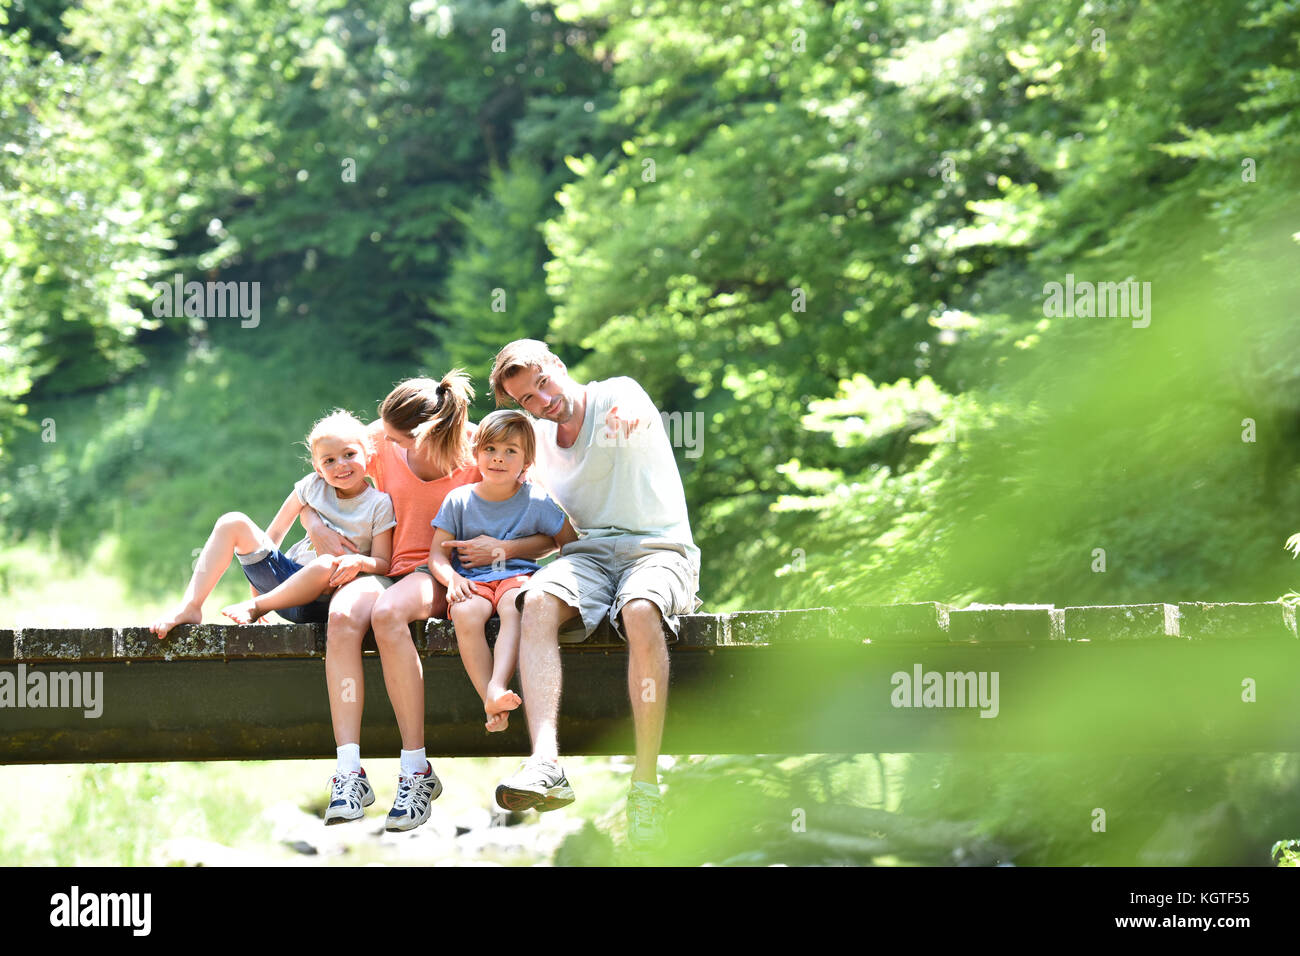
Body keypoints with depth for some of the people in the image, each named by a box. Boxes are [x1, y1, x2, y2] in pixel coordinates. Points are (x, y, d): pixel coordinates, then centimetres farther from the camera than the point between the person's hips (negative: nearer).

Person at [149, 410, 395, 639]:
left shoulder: (379, 505, -4)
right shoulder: (314, 486, 5)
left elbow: (383, 563, -5)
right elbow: (275, 533, 11)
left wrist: (359, 561, -29)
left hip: (318, 601, -4)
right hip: (285, 576, 4)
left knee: (328, 564, -40)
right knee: (233, 523, -10)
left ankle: (255, 608, -23)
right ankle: (190, 607, -18)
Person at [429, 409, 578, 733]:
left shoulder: (537, 501, 6)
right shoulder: (459, 500, 7)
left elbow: (571, 544, 11)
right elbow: (437, 554, 5)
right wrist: (452, 578, -17)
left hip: (518, 576, -1)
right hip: (473, 581, 1)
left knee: (516, 606, -38)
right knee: (465, 613, -35)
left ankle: (497, 688, -52)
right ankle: (493, 704, -39)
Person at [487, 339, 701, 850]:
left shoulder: (616, 394, 2)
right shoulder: (538, 440, 19)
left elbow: (632, 411, -20)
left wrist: (629, 419, -38)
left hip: (656, 549, -4)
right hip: (586, 554, 4)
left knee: (641, 612, -40)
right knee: (537, 600, -32)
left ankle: (645, 784, -38)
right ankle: (545, 763, -49)